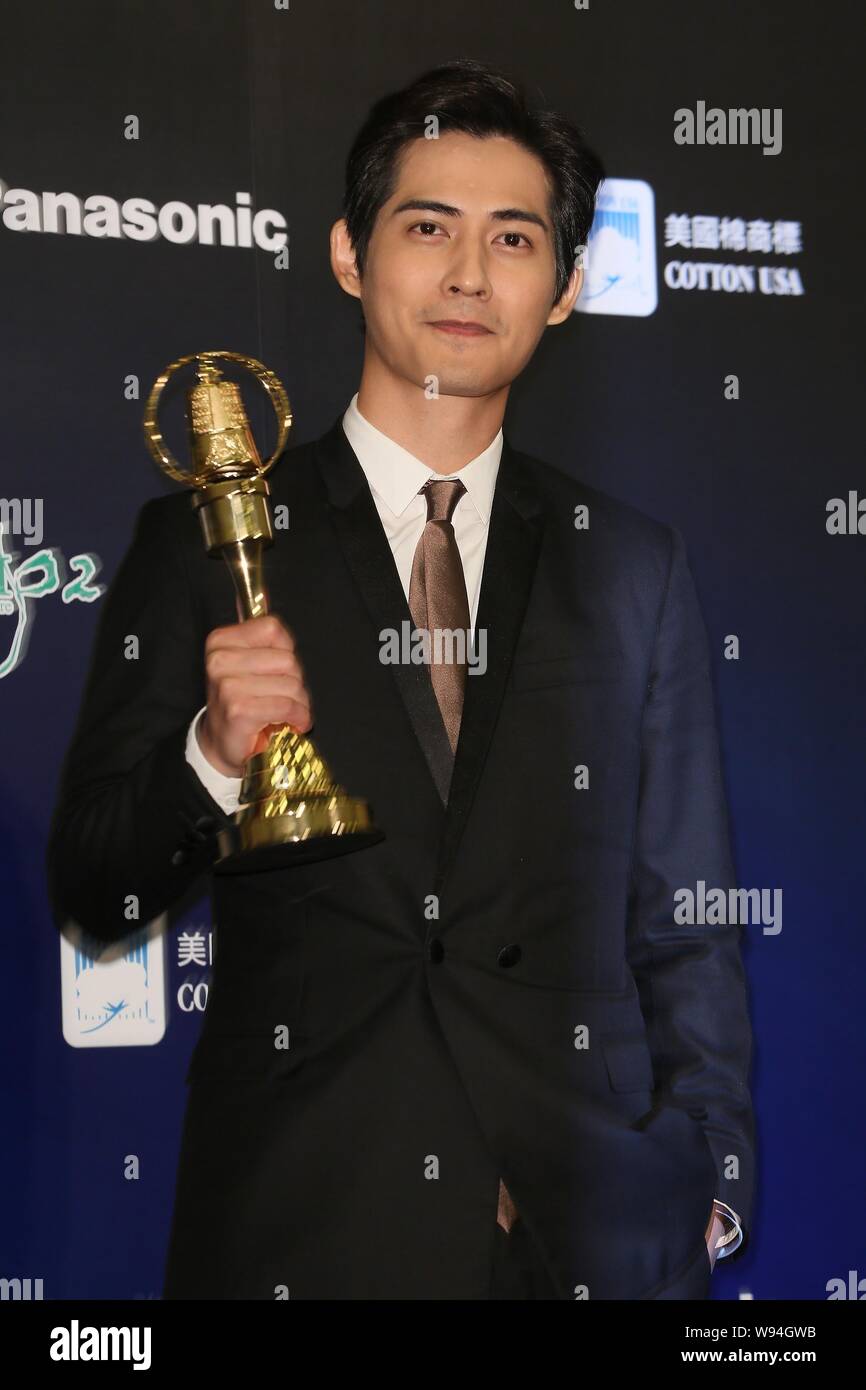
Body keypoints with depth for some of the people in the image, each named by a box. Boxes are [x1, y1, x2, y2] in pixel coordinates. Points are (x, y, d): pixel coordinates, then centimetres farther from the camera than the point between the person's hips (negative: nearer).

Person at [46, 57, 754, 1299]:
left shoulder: (633, 567, 9)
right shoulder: (206, 542, 2)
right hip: (297, 1219, -1)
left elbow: (684, 919, 11)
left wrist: (710, 1182, 5)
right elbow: (92, 893, 2)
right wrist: (211, 758, -16)